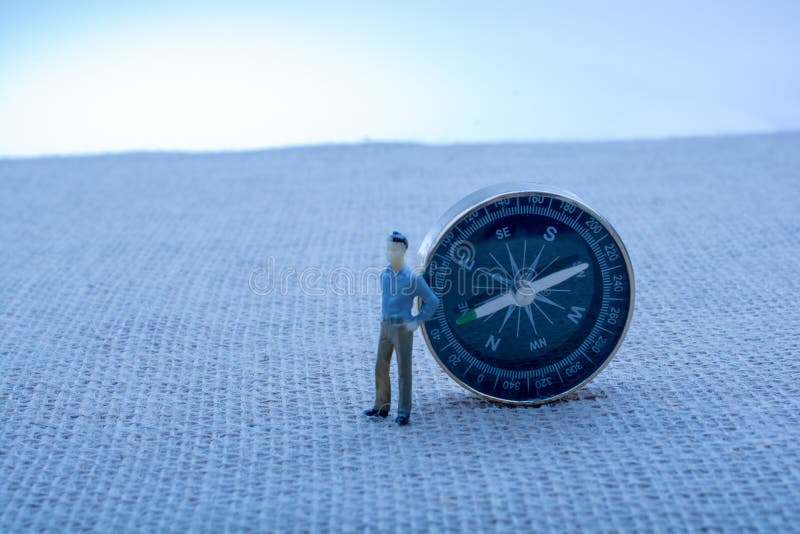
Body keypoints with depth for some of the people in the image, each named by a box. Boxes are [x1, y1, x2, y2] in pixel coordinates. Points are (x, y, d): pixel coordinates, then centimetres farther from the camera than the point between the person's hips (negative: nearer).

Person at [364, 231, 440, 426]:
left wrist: (417, 322, -8)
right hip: (385, 327, 6)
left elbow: (432, 301, -5)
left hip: (402, 327, -6)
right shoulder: (384, 274, 10)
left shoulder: (413, 277, -8)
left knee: (404, 370, -3)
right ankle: (381, 407, 21)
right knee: (380, 368, 9)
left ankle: (404, 413, 1)